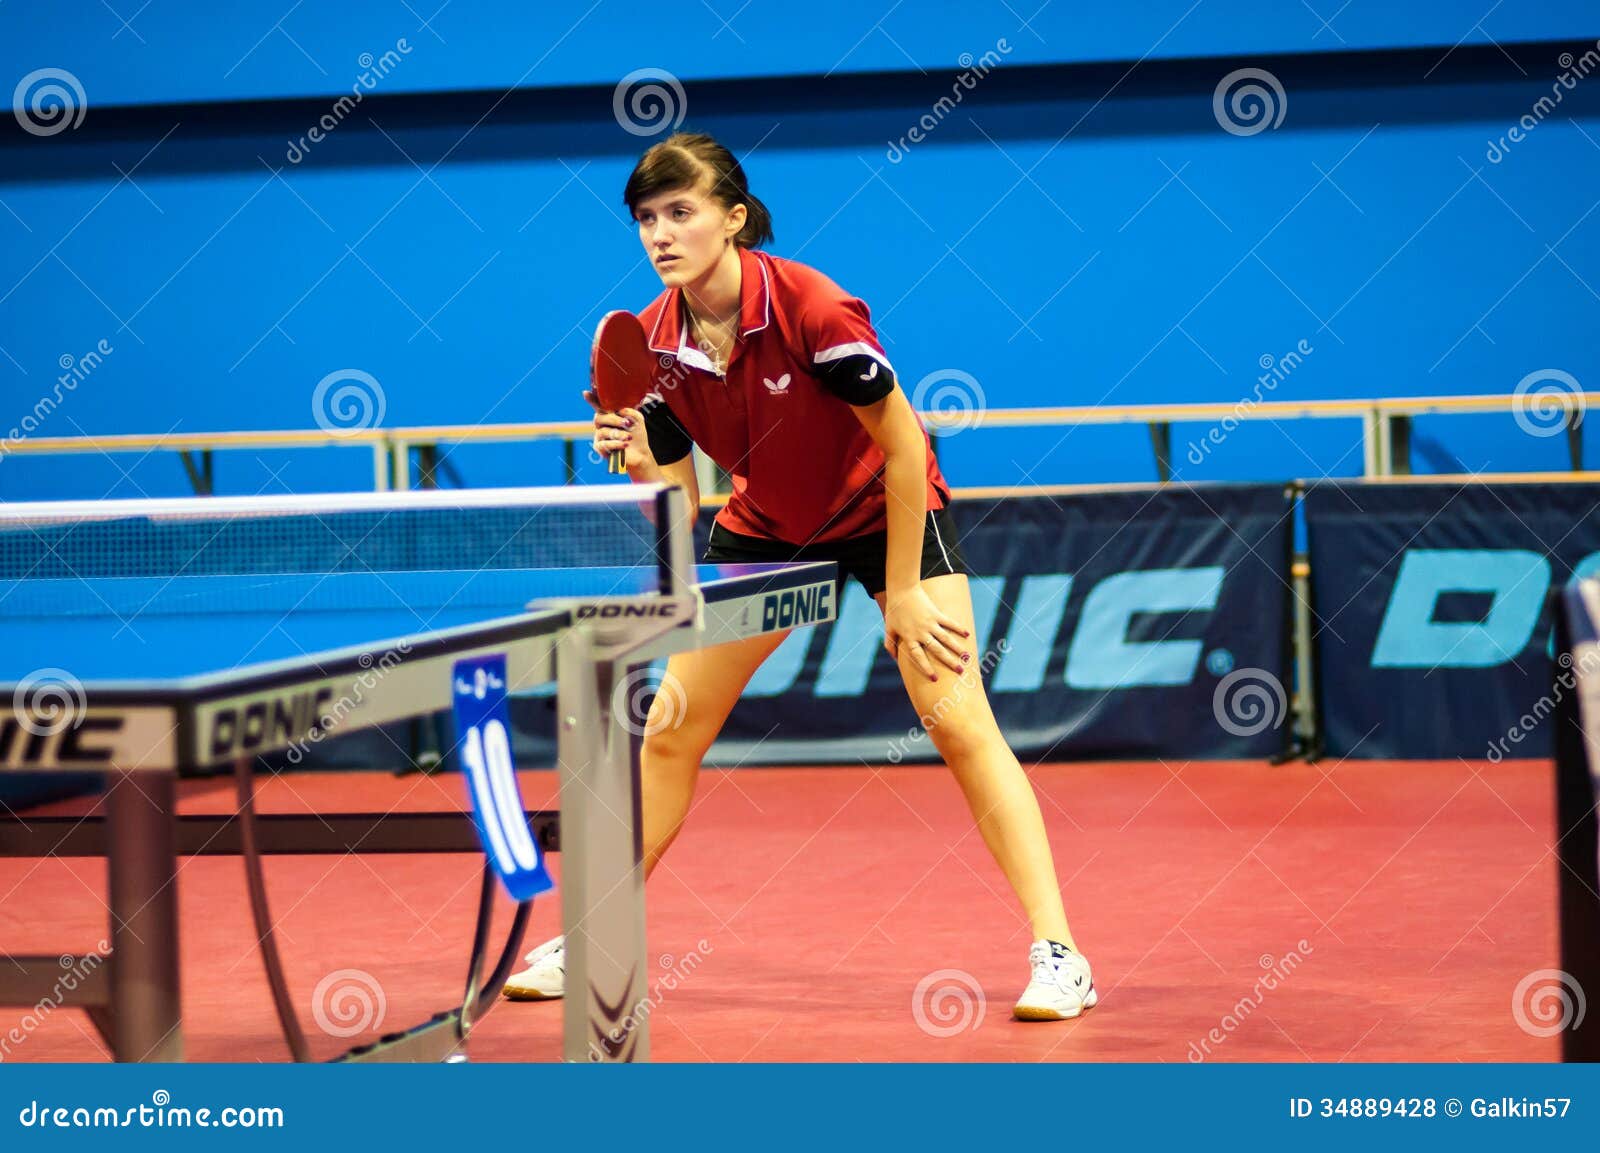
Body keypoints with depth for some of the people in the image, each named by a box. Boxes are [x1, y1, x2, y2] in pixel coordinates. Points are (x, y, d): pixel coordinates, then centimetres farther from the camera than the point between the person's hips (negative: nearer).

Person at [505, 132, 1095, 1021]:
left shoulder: (812, 309, -29)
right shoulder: (655, 343, -14)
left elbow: (904, 448, -21)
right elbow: (678, 508, -8)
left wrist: (903, 593, -18)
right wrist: (637, 457, -29)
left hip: (885, 512, -5)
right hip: (766, 524, 5)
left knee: (960, 723, -19)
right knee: (670, 733, 2)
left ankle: (1058, 956, -16)